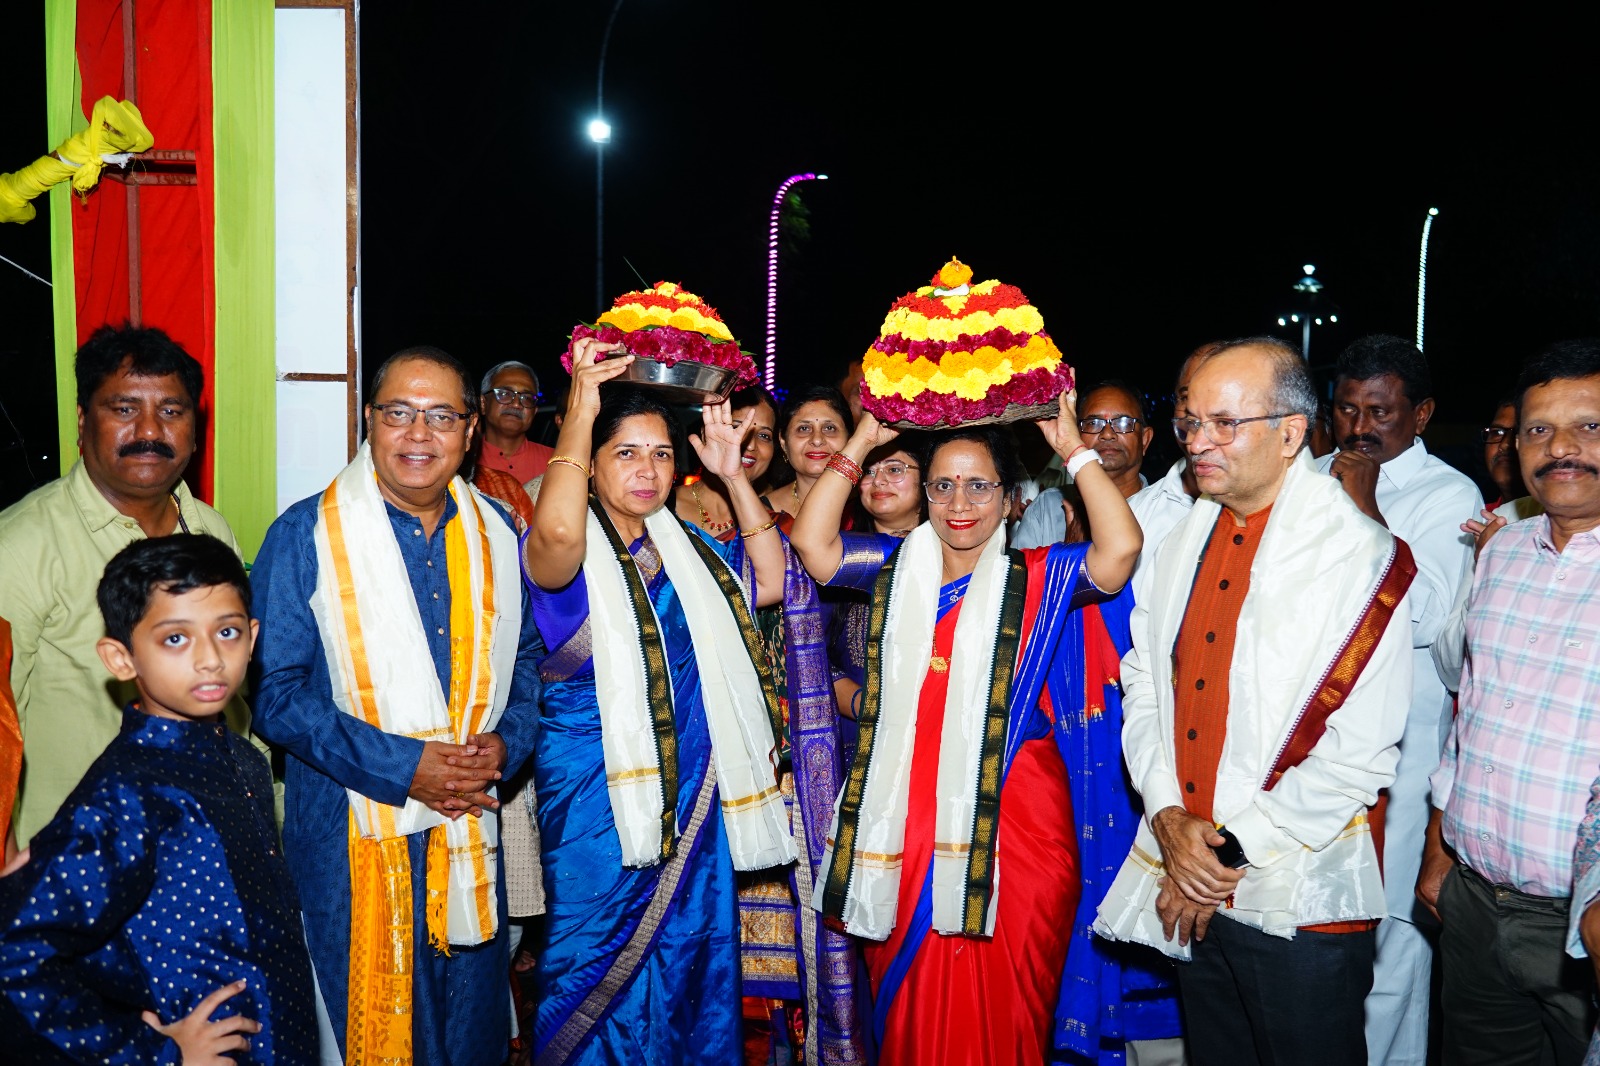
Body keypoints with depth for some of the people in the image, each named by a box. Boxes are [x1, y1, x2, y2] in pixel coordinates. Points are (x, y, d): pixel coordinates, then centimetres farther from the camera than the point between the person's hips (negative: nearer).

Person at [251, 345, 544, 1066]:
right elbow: (274, 690, -12)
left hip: (469, 829, 4)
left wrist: (505, 742, -9)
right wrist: (400, 766, -19)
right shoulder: (305, 535, -8)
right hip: (351, 833, -4)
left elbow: (528, 656, 11)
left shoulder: (496, 533, 5)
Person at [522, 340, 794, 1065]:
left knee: (693, 959, 16)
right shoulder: (573, 551, -10)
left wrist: (733, 475, 2)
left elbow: (770, 581, 9)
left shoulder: (684, 546, 11)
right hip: (600, 793, -6)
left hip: (694, 794, 6)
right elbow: (556, 534, -34)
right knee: (604, 967, 6)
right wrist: (581, 410, -27)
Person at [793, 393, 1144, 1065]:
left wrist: (1073, 447, -9)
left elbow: (1120, 549, -14)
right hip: (903, 821, 3)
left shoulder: (1037, 579, 2)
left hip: (1011, 824, -2)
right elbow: (811, 539, -1)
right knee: (909, 1012, 12)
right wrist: (863, 441, 0)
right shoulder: (896, 567, 10)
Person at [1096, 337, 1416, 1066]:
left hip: (1300, 904, -6)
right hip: (1189, 895, 6)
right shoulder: (1185, 537, 7)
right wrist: (1168, 816, -7)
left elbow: (1360, 753, -17)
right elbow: (1143, 680, 7)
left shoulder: (1361, 556, -13)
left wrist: (1230, 853, -15)